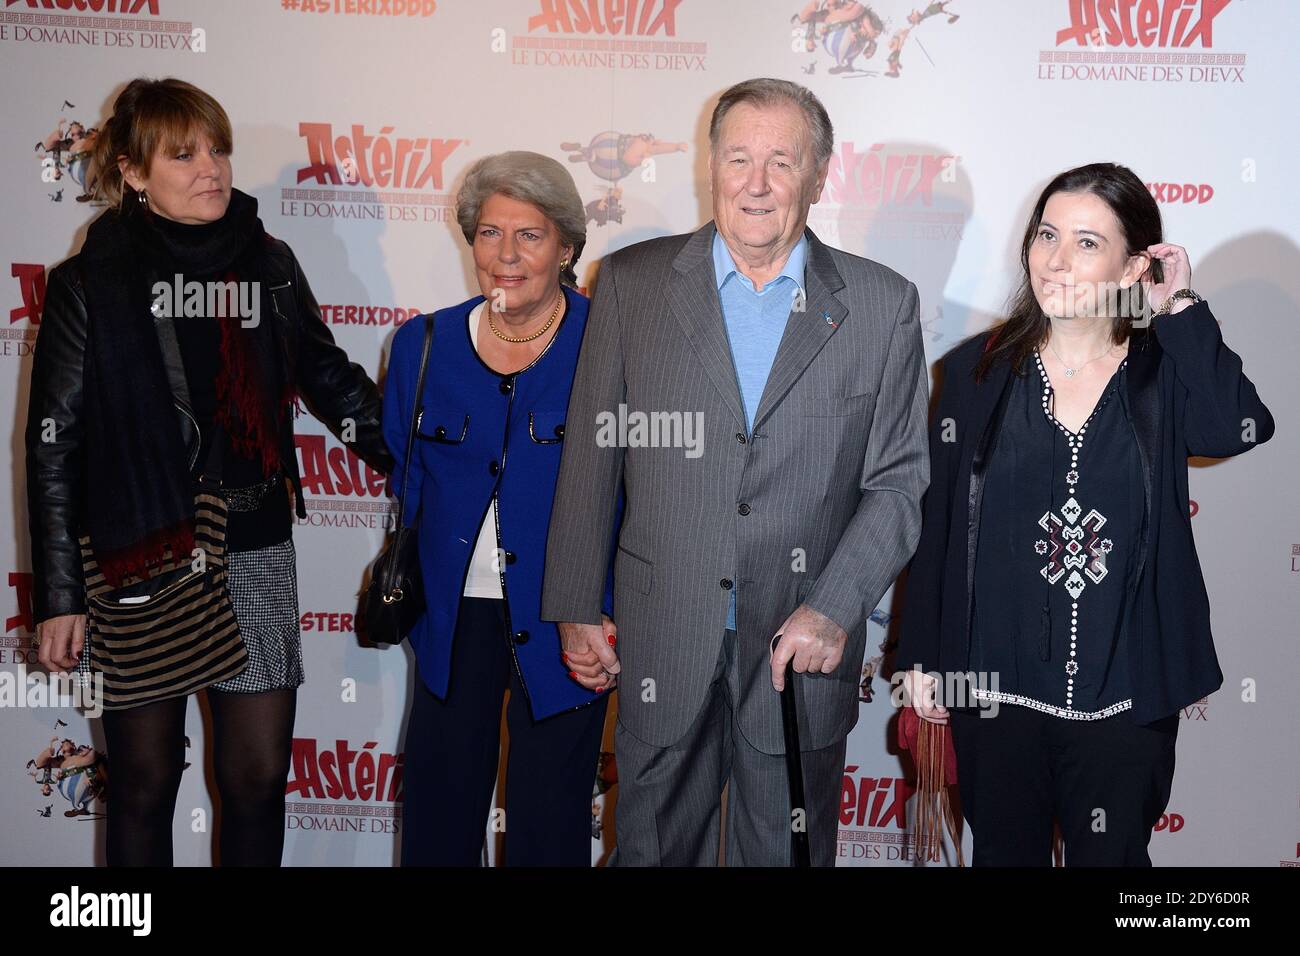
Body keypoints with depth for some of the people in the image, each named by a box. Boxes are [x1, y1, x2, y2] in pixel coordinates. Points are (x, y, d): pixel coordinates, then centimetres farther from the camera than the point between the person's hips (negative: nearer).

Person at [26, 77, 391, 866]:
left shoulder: (268, 263, 3)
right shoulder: (91, 284, -4)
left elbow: (333, 382, 15)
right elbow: (54, 447, -3)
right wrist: (60, 597, -6)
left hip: (255, 560, 2)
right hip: (139, 567, -2)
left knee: (259, 777, 5)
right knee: (146, 780, 9)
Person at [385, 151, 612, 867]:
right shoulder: (423, 345, 1)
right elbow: (408, 486, 10)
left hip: (564, 625, -3)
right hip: (454, 620, 3)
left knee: (548, 831, 10)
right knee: (438, 821, 13)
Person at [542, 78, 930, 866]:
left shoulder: (881, 304, -1)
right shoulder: (633, 283, 1)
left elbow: (899, 480, -1)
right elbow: (591, 457, 3)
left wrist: (834, 608, -12)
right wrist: (576, 607, 3)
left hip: (803, 649, 0)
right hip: (663, 644, 1)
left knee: (787, 850, 14)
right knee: (652, 846, 13)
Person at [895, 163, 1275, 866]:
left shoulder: (1164, 372, -3)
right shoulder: (980, 368, -2)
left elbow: (1239, 431, -25)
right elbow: (935, 523, 1)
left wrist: (1182, 309, -16)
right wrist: (921, 655, 1)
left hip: (1124, 693, 0)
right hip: (994, 684, 1)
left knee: (1112, 856, 15)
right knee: (1003, 853, 17)